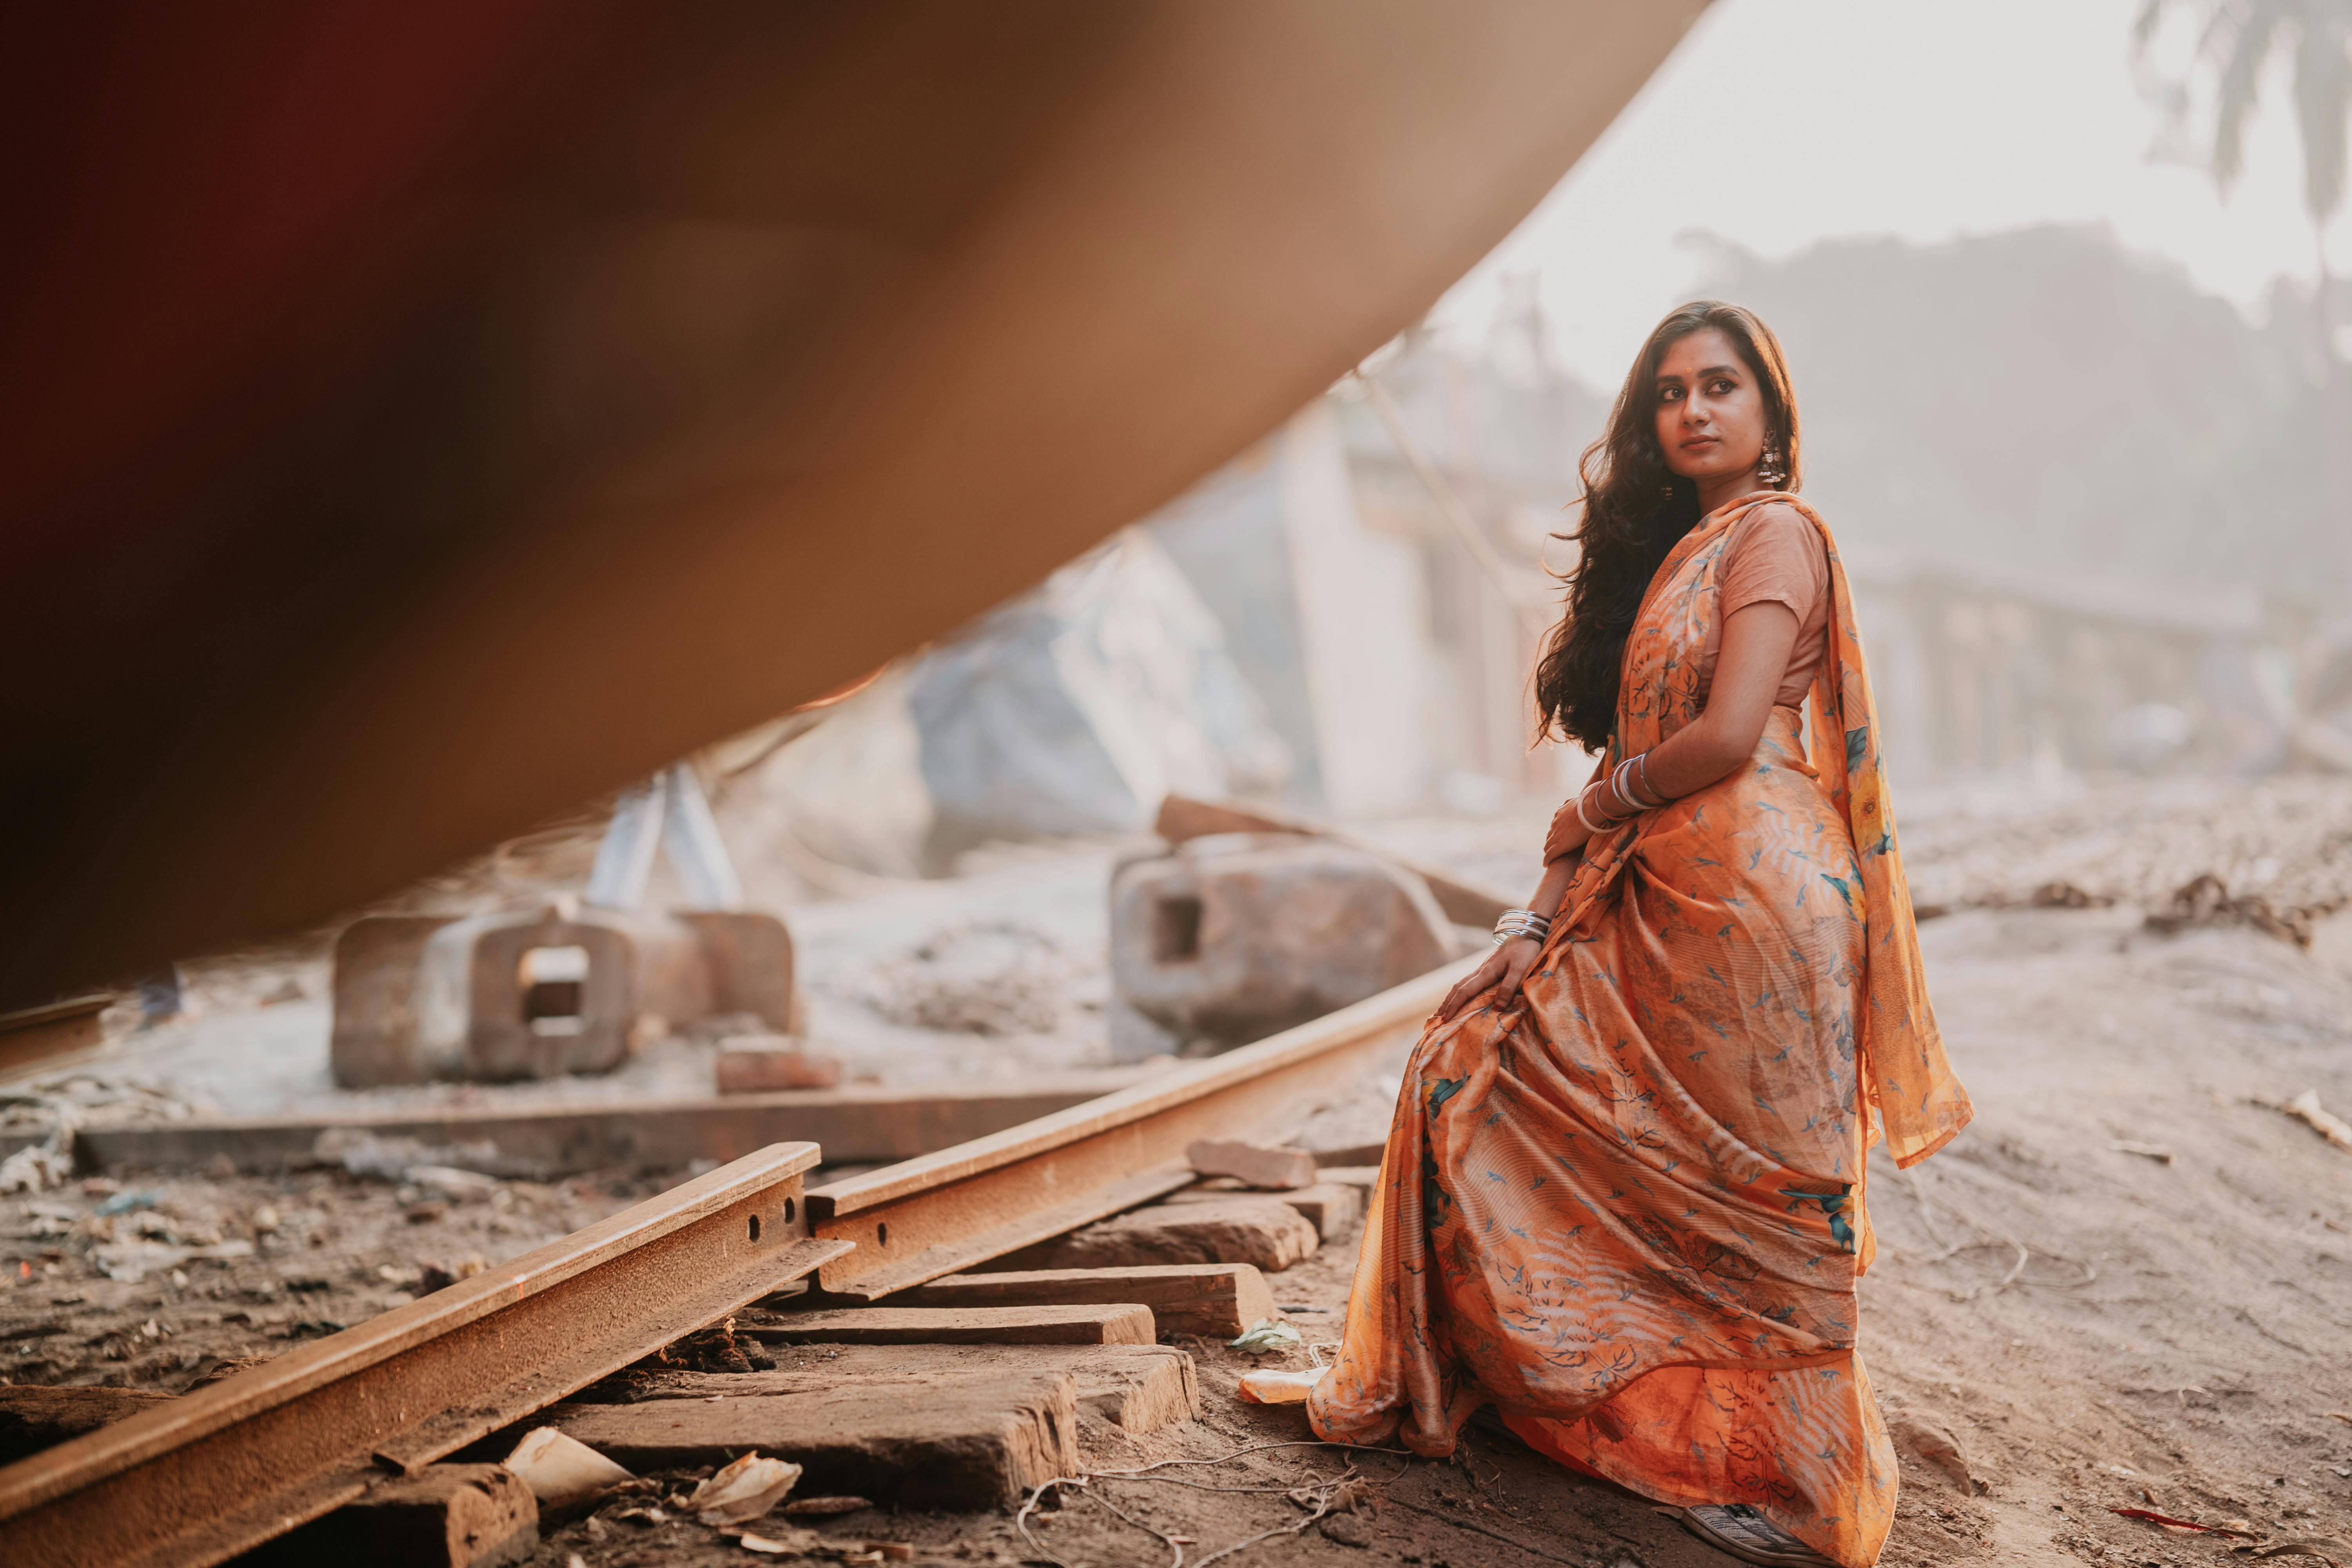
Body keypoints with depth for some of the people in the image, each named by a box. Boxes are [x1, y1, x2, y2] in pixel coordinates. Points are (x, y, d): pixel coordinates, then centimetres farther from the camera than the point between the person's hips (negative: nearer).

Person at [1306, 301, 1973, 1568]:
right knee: (1478, 1063, 9)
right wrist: (1545, 916, 4)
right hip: (1656, 905, 9)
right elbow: (1628, 760, 13)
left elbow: (1728, 737, -19)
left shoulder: (1776, 534, -7)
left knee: (1750, 1188, -1)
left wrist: (1597, 809, -3)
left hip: (1750, 892, -9)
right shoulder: (1670, 553, 19)